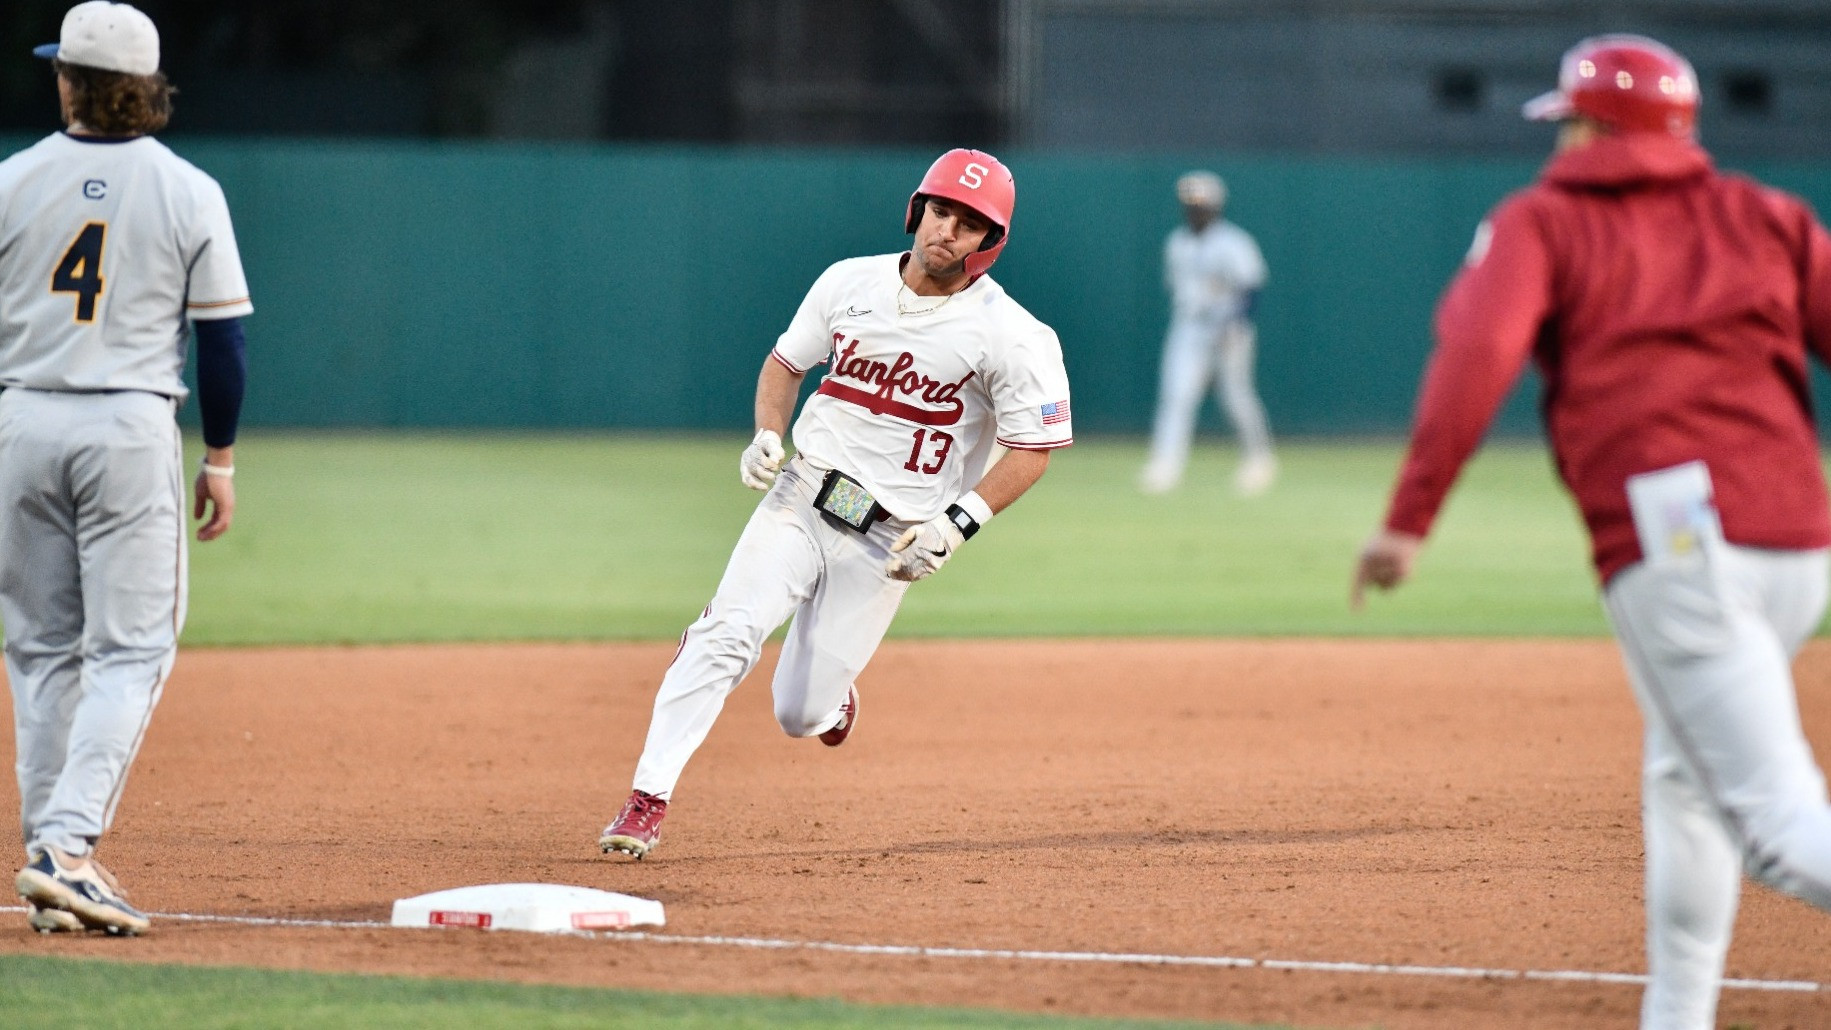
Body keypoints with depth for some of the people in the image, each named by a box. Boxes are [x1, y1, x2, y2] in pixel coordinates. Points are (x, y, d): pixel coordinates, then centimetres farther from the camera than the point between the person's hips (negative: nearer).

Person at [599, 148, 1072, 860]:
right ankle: (648, 800, -20)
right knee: (730, 637, -23)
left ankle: (831, 689, 37)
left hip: (890, 540, -2)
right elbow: (786, 361, 17)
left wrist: (958, 523, -19)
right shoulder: (850, 283, 3)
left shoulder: (1010, 335, -9)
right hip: (800, 499, 2)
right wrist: (767, 436, -2)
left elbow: (1032, 449, -7)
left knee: (800, 716, -1)